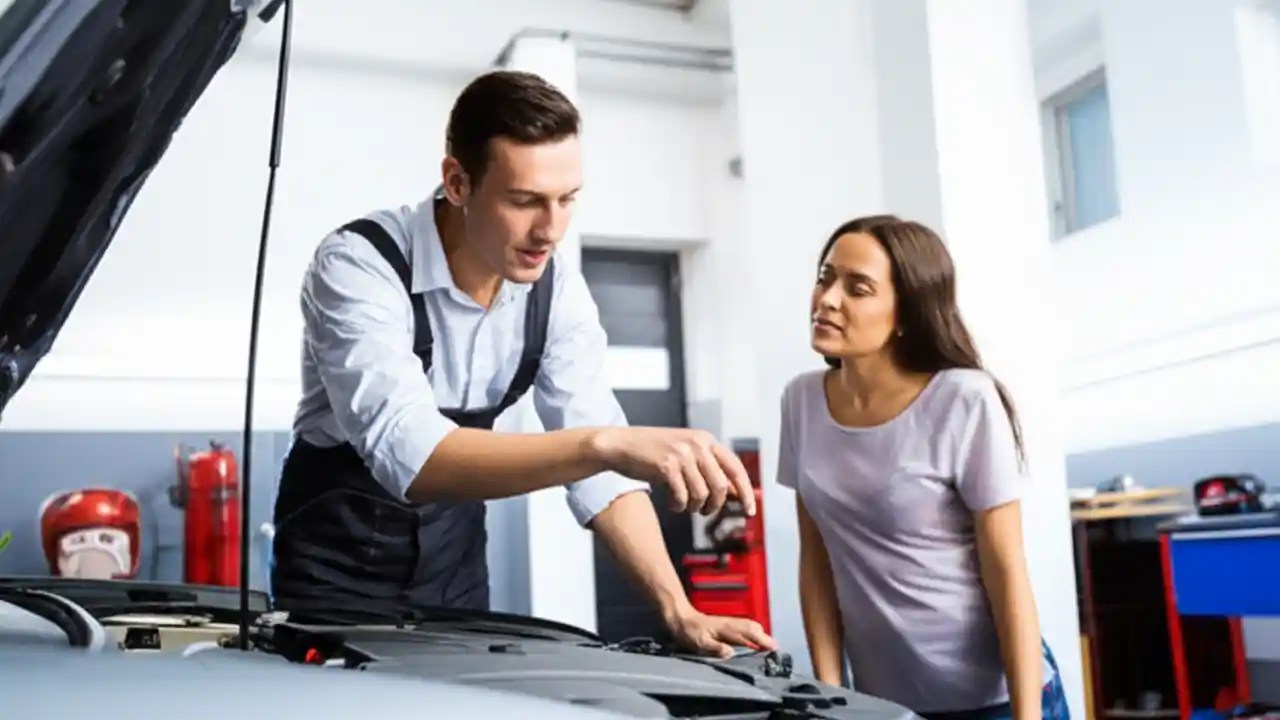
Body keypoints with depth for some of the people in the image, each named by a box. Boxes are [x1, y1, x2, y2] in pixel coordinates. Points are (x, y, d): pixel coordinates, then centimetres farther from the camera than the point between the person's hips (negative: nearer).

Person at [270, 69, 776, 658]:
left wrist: (677, 609, -25)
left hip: (454, 559, 4)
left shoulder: (559, 290, -13)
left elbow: (598, 462, -13)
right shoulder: (359, 265, -28)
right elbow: (407, 453, -43)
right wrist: (604, 444, -55)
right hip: (339, 561, -4)